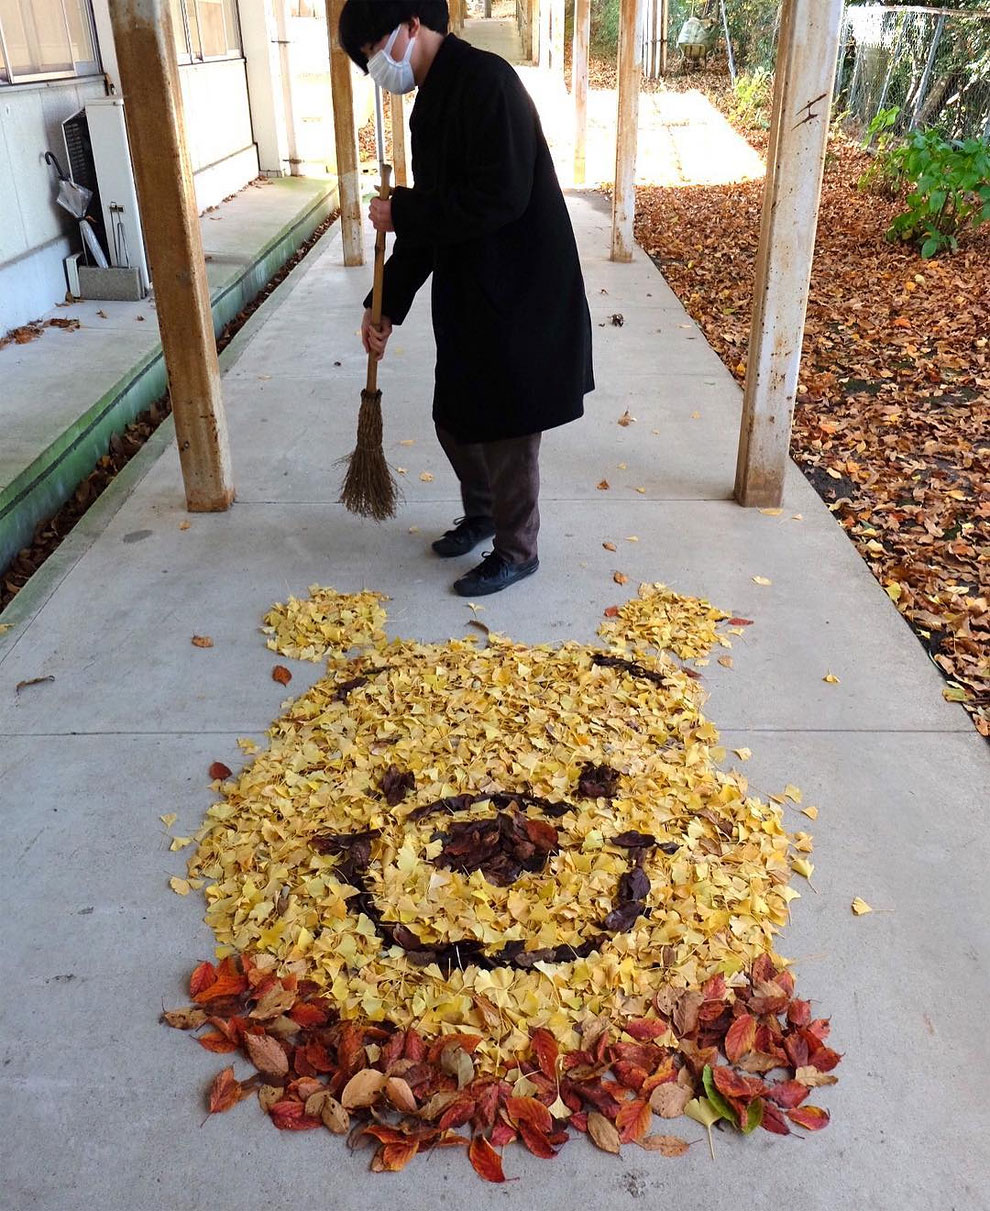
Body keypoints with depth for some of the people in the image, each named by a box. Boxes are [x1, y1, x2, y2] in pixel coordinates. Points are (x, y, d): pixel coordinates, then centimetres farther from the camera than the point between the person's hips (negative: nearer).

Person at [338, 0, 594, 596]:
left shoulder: (485, 81, -16)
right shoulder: (434, 100, 13)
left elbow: (499, 198, -26)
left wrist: (402, 212, -14)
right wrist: (386, 307, 15)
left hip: (521, 297, -9)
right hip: (468, 297, 9)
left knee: (508, 431, 3)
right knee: (455, 418, 19)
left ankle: (517, 552, 21)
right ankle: (481, 513, 42)